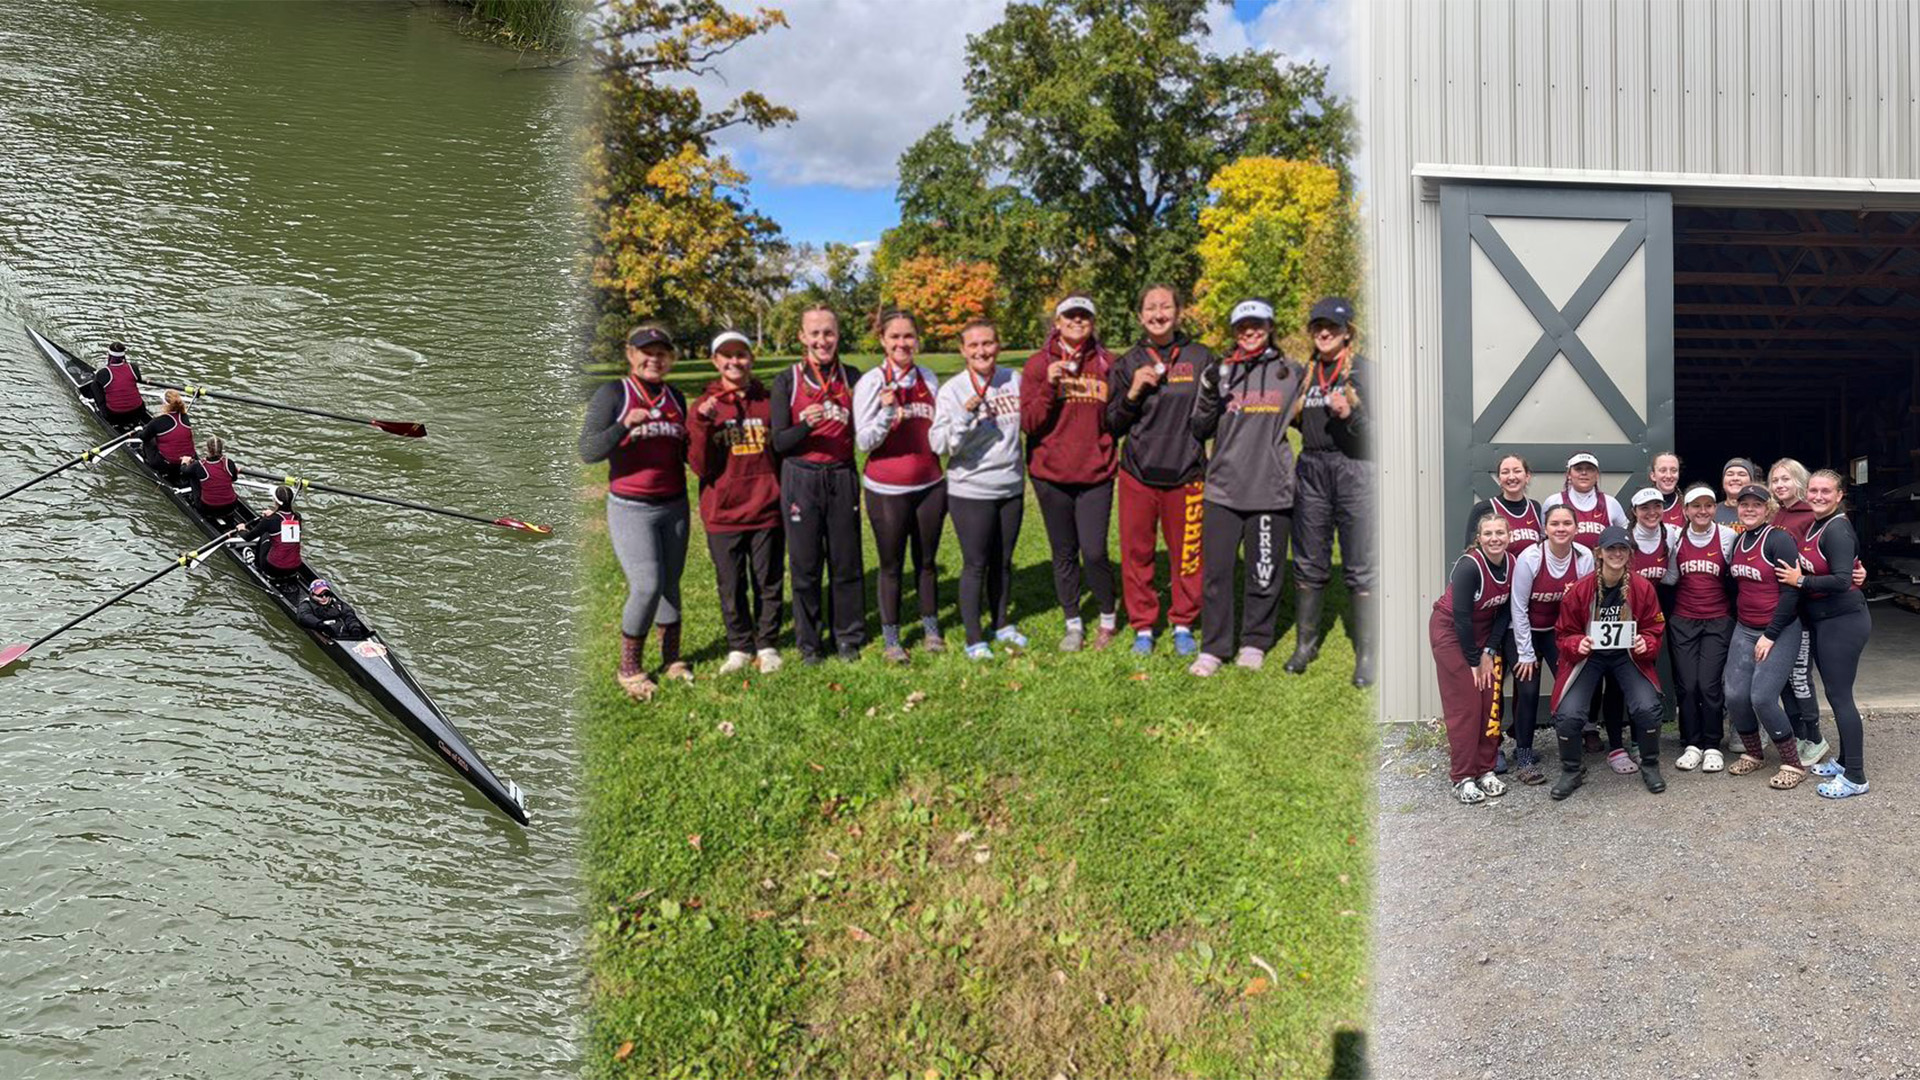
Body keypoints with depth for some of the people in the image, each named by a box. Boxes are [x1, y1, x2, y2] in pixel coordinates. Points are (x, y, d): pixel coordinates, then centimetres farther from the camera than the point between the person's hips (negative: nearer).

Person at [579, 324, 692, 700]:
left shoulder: (676, 398, 10)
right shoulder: (612, 394, -6)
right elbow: (587, 451, -12)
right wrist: (625, 425, -26)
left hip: (674, 506, 5)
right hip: (631, 509, -5)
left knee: (670, 584, 9)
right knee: (646, 585, -12)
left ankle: (671, 658, 24)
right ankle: (629, 668, 4)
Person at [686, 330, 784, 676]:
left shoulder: (769, 401, 1)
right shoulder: (704, 407, 0)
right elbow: (701, 467, -7)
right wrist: (701, 424, -19)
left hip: (767, 509, 0)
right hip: (723, 514, 0)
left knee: (768, 582, 10)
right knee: (731, 586, 9)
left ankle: (767, 645, 24)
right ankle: (740, 647, 24)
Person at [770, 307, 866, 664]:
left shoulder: (852, 377, 4)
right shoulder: (787, 381, -1)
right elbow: (779, 442, -4)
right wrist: (807, 425, -22)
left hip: (842, 477, 1)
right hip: (801, 479, -1)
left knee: (846, 561, 7)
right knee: (805, 564, 4)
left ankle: (848, 636, 21)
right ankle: (809, 642, 17)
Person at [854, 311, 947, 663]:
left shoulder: (928, 378, 5)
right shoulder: (870, 383, -9)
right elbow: (864, 441, -14)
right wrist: (887, 413, -27)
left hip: (930, 485, 4)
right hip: (887, 490, -4)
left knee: (927, 561, 14)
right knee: (891, 565, 6)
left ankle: (931, 628, 28)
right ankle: (890, 638, 17)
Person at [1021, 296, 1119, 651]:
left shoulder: (1106, 362, 3)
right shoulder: (1039, 364, 0)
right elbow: (1029, 423, -7)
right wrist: (1049, 386, -19)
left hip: (1096, 474, 0)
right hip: (1052, 475, 0)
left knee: (1094, 552, -6)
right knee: (1064, 553, 10)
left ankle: (1108, 617, 19)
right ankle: (1073, 624, 26)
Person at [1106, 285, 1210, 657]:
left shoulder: (1201, 358, 4)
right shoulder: (1128, 363, 6)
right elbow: (1112, 425, 6)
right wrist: (1133, 393, -9)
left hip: (1186, 473, -1)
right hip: (1138, 474, 1)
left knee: (1187, 553, 5)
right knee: (1137, 552, 5)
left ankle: (1184, 623, 23)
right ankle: (1143, 626, 20)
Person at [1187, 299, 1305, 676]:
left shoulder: (1291, 373, 7)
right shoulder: (1221, 372, 7)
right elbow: (1201, 430, 6)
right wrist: (1209, 393, -9)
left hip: (1271, 489, 0)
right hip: (1223, 488, 0)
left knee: (1265, 572, 6)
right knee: (1216, 571, 2)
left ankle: (1255, 642, 23)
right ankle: (1213, 647, 13)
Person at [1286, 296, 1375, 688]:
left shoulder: (1364, 371, -3)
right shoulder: (1307, 372, 13)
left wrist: (1351, 415, -22)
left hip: (1354, 471, -5)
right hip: (1311, 471, 5)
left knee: (1359, 567, -2)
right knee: (1308, 564, 10)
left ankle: (1366, 652, 7)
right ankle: (1305, 642, 23)